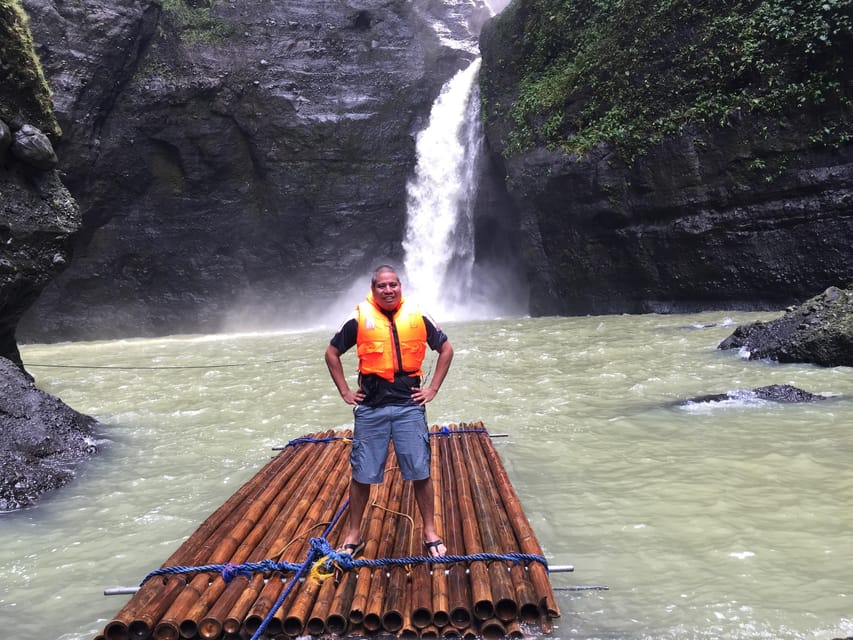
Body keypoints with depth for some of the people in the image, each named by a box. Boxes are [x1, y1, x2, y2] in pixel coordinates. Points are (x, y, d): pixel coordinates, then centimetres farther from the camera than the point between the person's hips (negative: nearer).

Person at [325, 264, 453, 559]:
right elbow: (332, 353, 12)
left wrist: (433, 388, 6)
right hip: (371, 408, 0)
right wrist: (345, 391, 5)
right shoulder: (359, 320, 0)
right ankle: (353, 536, 21)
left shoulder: (418, 318, 2)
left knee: (420, 473, 4)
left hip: (409, 406, 0)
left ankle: (430, 533, 19)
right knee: (362, 475, 7)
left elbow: (446, 349, 14)